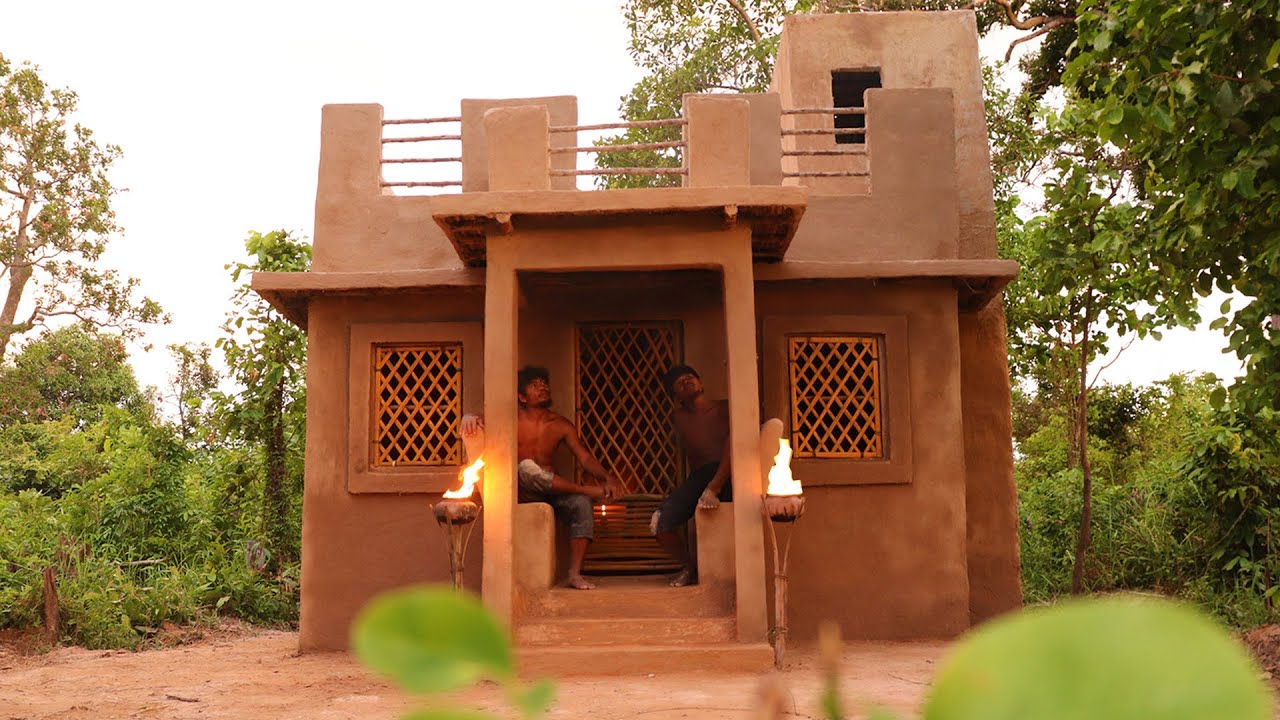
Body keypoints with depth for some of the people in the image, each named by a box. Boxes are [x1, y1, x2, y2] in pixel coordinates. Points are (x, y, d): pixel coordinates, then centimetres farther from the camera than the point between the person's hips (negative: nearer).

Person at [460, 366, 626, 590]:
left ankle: (575, 574, -25)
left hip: (550, 492, 3)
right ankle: (588, 490, -25)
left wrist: (607, 477, -22)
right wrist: (470, 419, -39)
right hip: (519, 491, -2)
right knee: (527, 468, -36)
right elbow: (480, 423, -12)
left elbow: (585, 457, -2)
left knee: (582, 504, -28)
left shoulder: (561, 425, 6)